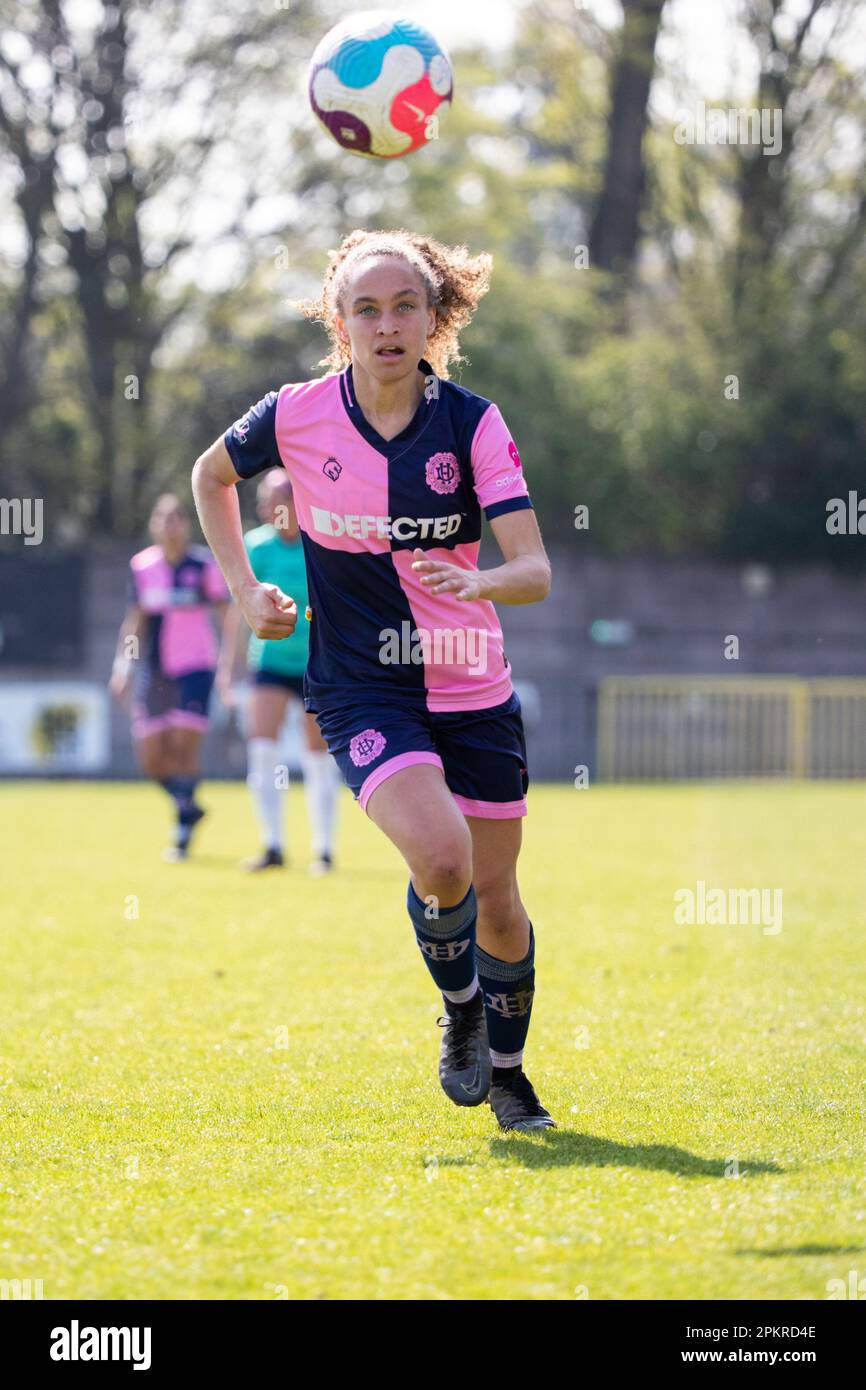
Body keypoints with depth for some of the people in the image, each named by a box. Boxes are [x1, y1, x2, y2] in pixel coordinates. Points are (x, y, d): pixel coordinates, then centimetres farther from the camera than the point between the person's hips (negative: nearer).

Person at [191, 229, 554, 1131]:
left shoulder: (471, 422, -10)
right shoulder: (298, 415, -8)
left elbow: (535, 570, -16)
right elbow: (211, 475, 14)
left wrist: (478, 583, -38)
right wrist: (244, 590, 5)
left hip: (472, 686, 2)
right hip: (359, 689, -1)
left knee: (496, 897, 8)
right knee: (440, 858, -25)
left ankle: (506, 1072, 34)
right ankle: (459, 1009, 6)